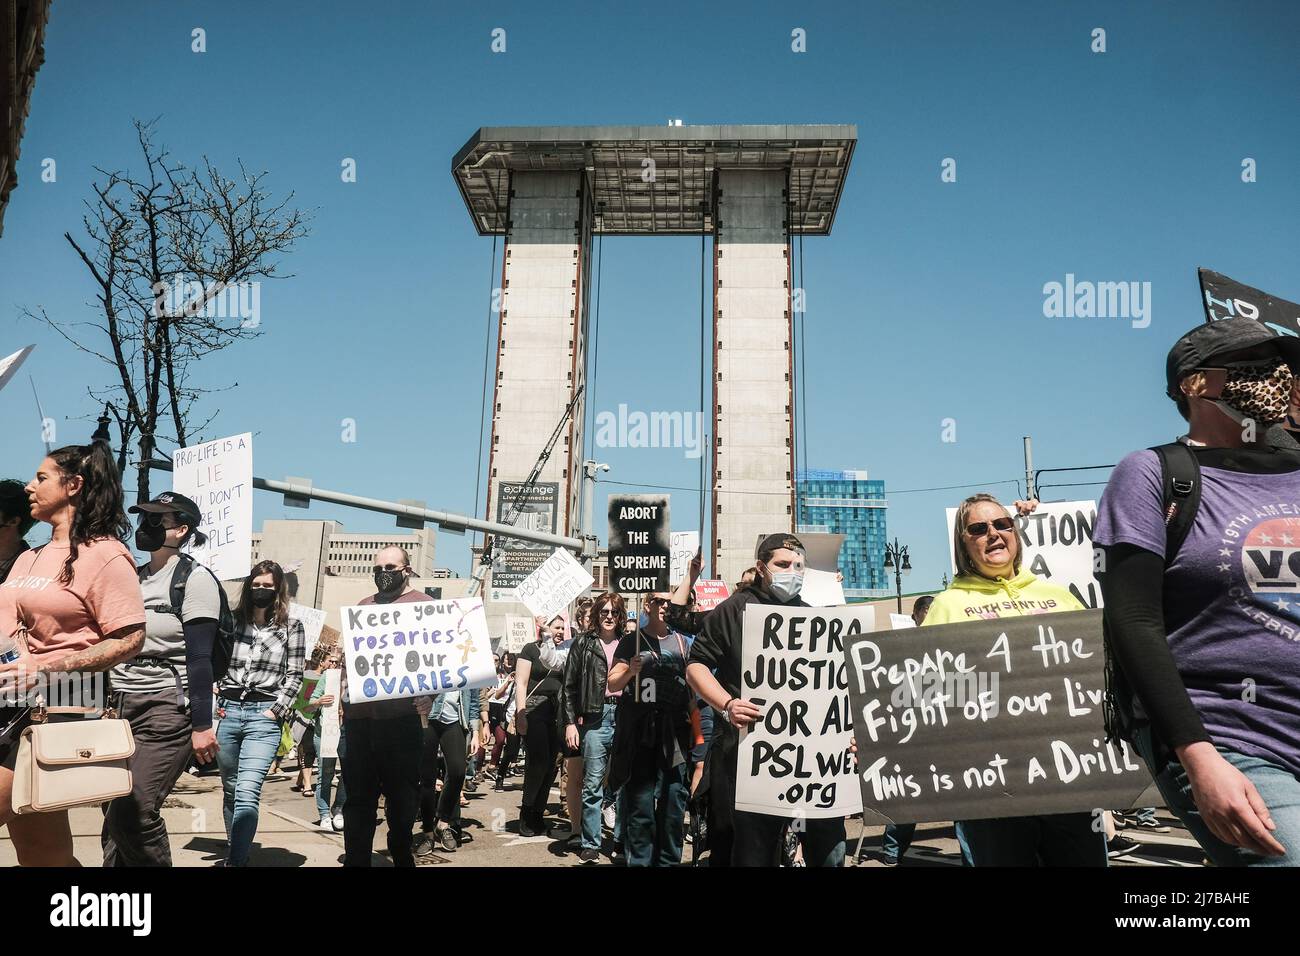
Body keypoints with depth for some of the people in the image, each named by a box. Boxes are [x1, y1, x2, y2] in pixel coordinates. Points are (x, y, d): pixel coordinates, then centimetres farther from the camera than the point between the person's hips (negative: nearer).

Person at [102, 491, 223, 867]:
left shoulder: (194, 578, -6)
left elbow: (199, 659, -12)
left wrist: (202, 725, -15)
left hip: (167, 709, -7)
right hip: (119, 707, 7)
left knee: (133, 813, -11)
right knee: (114, 815, 6)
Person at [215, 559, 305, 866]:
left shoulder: (292, 626, 2)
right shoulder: (232, 620, 9)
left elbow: (294, 675, -1)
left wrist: (275, 710, -8)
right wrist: (218, 698, 4)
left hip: (264, 715, -4)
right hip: (228, 711, 4)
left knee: (247, 793, -16)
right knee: (230, 791, 14)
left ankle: (236, 861, -13)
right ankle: (236, 853, 29)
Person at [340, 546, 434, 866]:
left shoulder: (423, 605, 2)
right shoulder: (365, 606, 17)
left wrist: (429, 694, -15)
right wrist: (344, 690, 9)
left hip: (401, 716, -4)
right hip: (359, 715, 4)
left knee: (402, 795, 6)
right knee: (358, 794, 10)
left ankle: (401, 855, 21)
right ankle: (356, 859, 18)